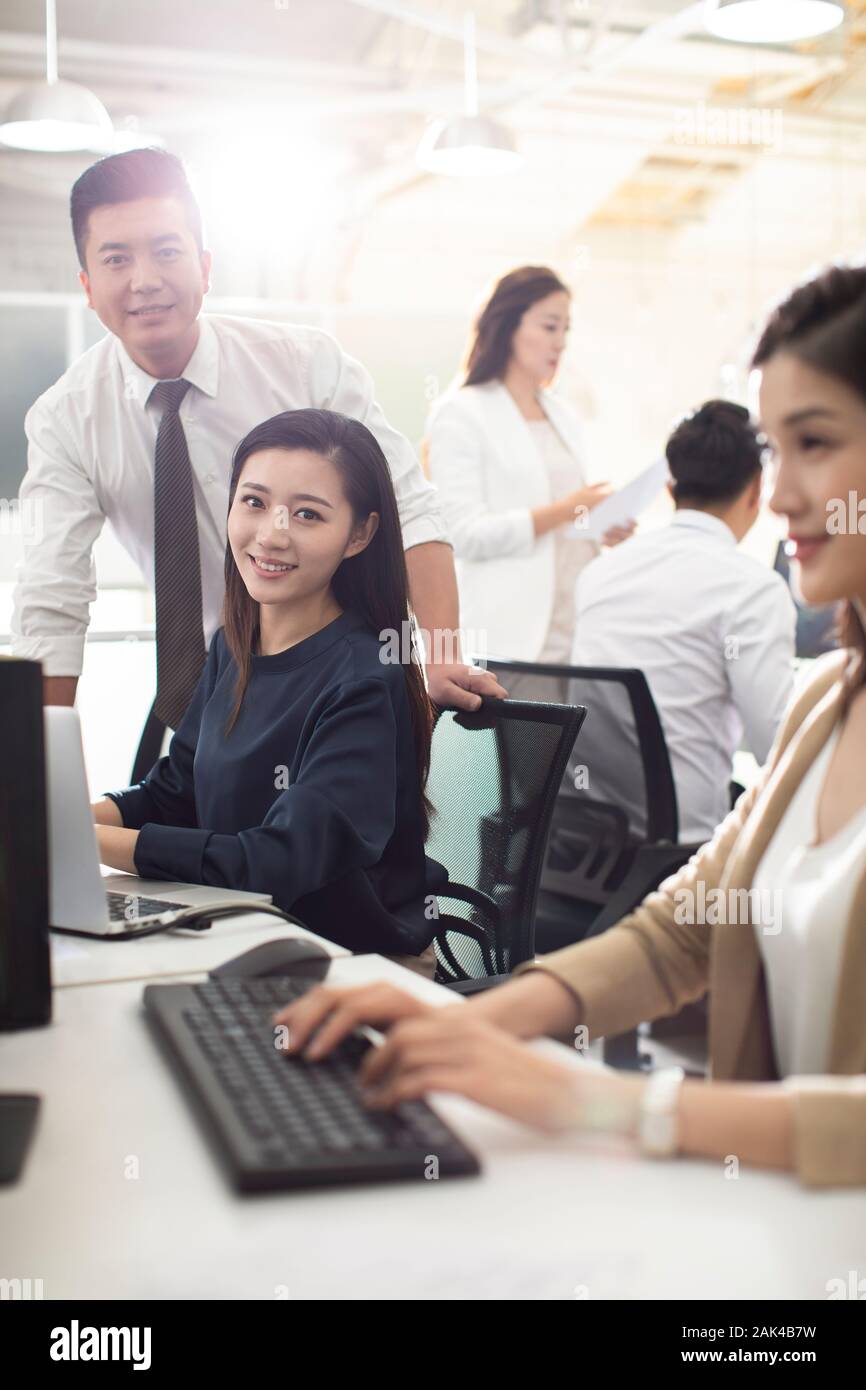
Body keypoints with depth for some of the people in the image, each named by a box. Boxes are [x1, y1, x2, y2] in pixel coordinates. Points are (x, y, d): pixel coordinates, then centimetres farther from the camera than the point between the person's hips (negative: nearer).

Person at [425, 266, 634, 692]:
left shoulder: (563, 416, 19)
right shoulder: (461, 413, -2)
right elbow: (464, 533, -13)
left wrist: (604, 529, 3)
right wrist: (564, 512, -16)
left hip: (576, 635, 6)